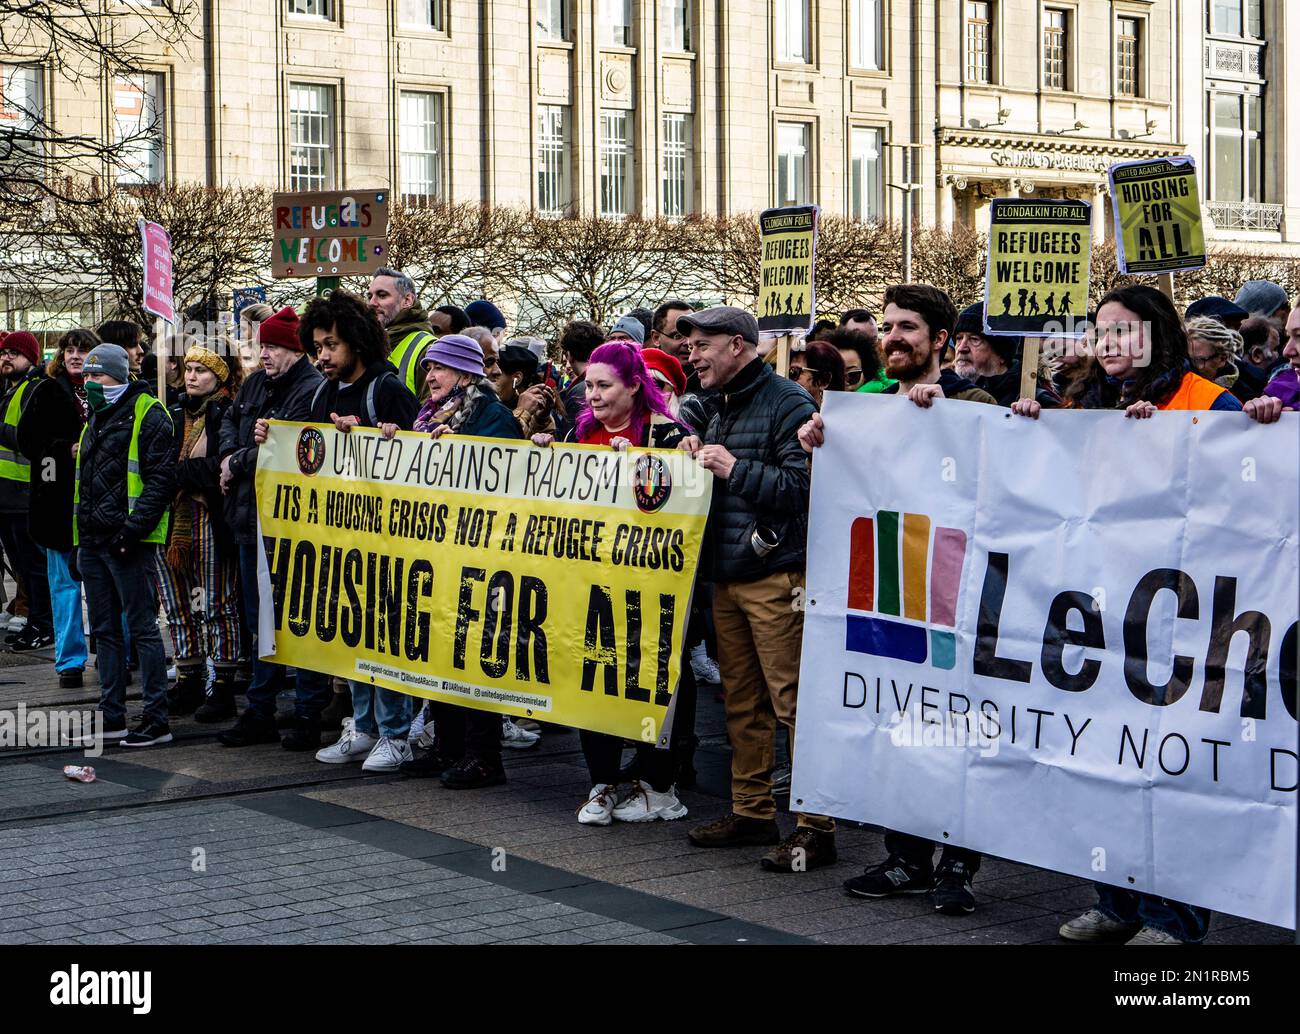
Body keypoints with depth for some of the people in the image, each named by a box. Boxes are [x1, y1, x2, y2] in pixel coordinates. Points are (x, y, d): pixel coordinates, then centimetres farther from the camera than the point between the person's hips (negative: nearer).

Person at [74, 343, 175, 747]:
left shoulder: (147, 415, -8)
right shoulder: (96, 419, 19)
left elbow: (160, 478, -16)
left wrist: (133, 529, -21)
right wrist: (79, 538, 19)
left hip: (128, 543, -9)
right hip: (93, 541, 9)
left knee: (142, 627, -6)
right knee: (104, 630, 11)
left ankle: (157, 719, -3)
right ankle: (111, 716, 18)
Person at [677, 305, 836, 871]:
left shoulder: (787, 402, -9)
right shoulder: (721, 408, 19)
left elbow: (802, 486, -18)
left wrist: (736, 470, -17)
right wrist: (693, 452, 8)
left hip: (775, 577, -9)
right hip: (726, 575, 9)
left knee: (792, 701, -9)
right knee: (742, 702, 12)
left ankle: (815, 827, -6)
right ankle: (751, 812, 20)